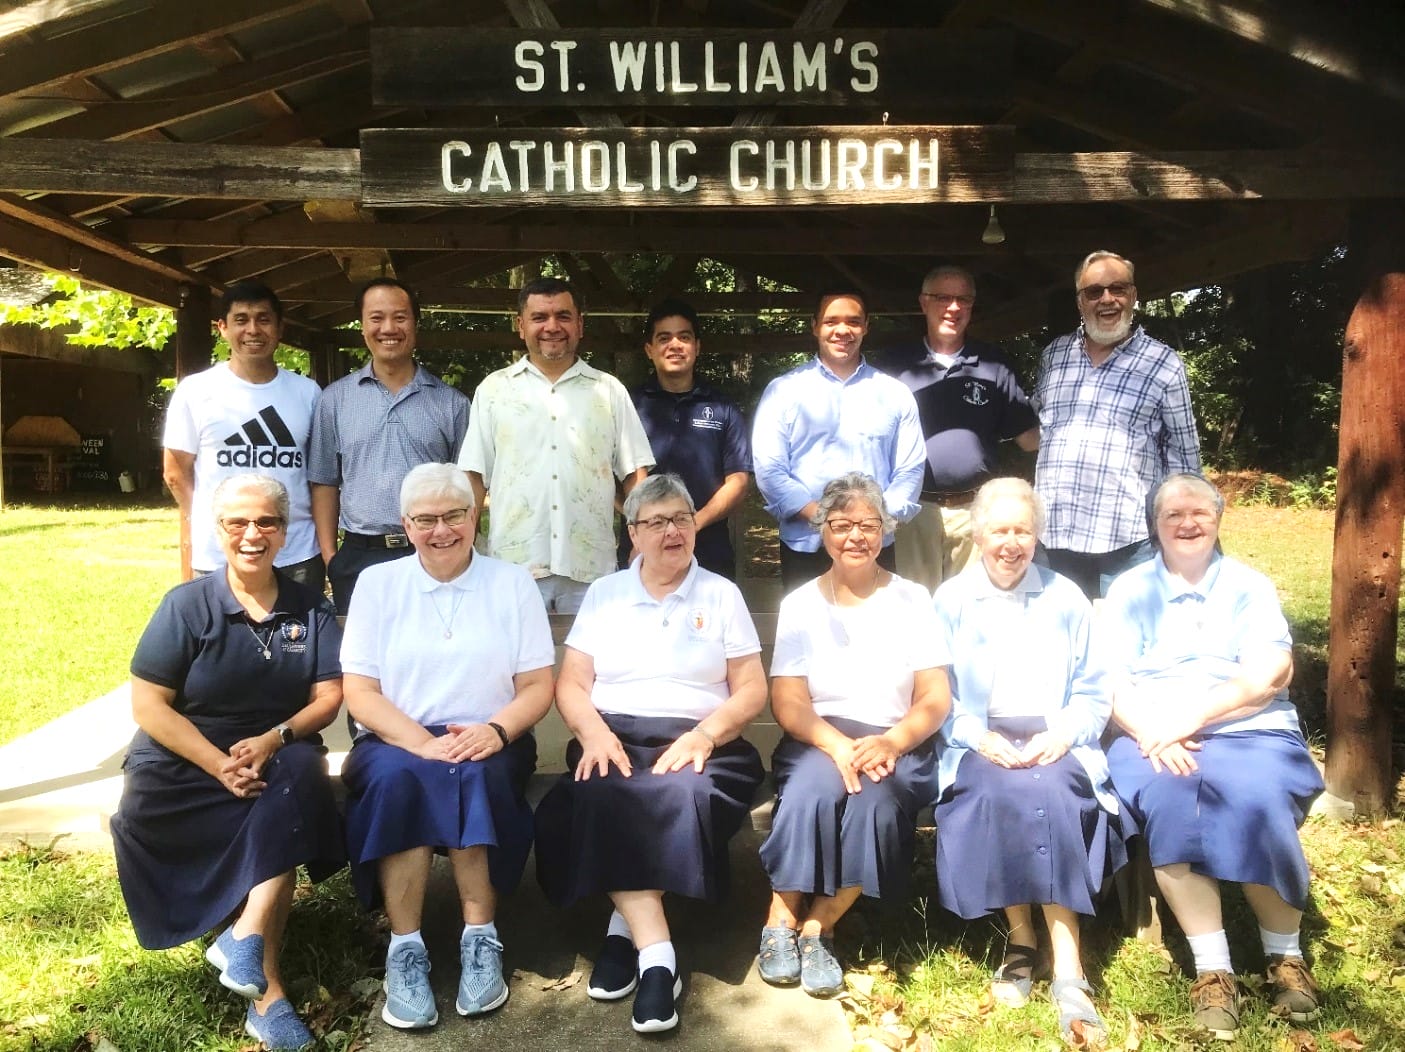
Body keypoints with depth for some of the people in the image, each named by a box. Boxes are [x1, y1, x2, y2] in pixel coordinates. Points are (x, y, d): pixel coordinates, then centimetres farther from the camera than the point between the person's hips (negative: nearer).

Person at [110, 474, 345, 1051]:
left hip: (277, 759, 1)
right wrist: (219, 765, -21)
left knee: (302, 770, -31)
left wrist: (272, 740, -22)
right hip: (185, 761, 0)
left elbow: (329, 696, -1)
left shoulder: (311, 608, 4)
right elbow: (148, 704, -8)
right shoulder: (187, 604, -3)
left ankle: (246, 936, -34)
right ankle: (266, 983, -21)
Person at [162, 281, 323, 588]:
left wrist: (326, 544, 4)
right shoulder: (195, 391, 1)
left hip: (298, 557, 2)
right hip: (216, 560, -2)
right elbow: (177, 472, 6)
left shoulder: (307, 392, 7)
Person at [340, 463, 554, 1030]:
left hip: (488, 746, 0)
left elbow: (538, 686, 3)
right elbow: (359, 693, -1)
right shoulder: (377, 582, 6)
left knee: (475, 775, -32)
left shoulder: (512, 582, 7)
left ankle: (481, 940, -21)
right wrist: (423, 741, -17)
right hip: (397, 742, 0)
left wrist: (495, 729, -18)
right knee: (397, 776, -32)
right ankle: (405, 948, -24)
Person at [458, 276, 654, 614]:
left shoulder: (609, 390, 10)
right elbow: (475, 476, 9)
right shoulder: (493, 389, 9)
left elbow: (634, 473, 9)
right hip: (513, 565, 0)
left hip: (592, 568, 1)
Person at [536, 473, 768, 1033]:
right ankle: (656, 953, -30)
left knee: (687, 797, -35)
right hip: (615, 739, 1)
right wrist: (593, 732, -12)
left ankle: (627, 929, -18)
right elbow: (570, 684, 9)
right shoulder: (604, 593, 15)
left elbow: (752, 689, 5)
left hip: (696, 743, 0)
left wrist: (704, 734, -13)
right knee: (599, 799, -33)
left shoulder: (722, 594, 11)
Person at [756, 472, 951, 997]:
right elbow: (787, 702, -1)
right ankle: (781, 924, -18)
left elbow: (936, 699, 2)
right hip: (818, 739, 0)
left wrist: (891, 741, -19)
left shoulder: (912, 599, 9)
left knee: (875, 800, -33)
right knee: (813, 792, -34)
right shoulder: (800, 604, 10)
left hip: (896, 746, 0)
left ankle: (815, 930, -18)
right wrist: (837, 744, -21)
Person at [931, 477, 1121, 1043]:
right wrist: (979, 738, -13)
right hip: (979, 743, 0)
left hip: (1055, 742, 1)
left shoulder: (1067, 599, 13)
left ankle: (1068, 972, -31)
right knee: (995, 795, -34)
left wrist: (1060, 735, -11)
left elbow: (1093, 694, 9)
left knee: (1049, 792, -33)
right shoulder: (950, 599, 10)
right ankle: (1020, 939, -19)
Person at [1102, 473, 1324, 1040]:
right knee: (1168, 796, -32)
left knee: (1255, 800, -31)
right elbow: (1113, 684, 3)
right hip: (1154, 737, 0)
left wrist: (1193, 717, -16)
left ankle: (1286, 957, -9)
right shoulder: (1129, 590, 14)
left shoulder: (1249, 585, 14)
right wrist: (1152, 733, -17)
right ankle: (1212, 967, -22)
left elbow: (1270, 675, -2)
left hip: (1252, 731, 0)